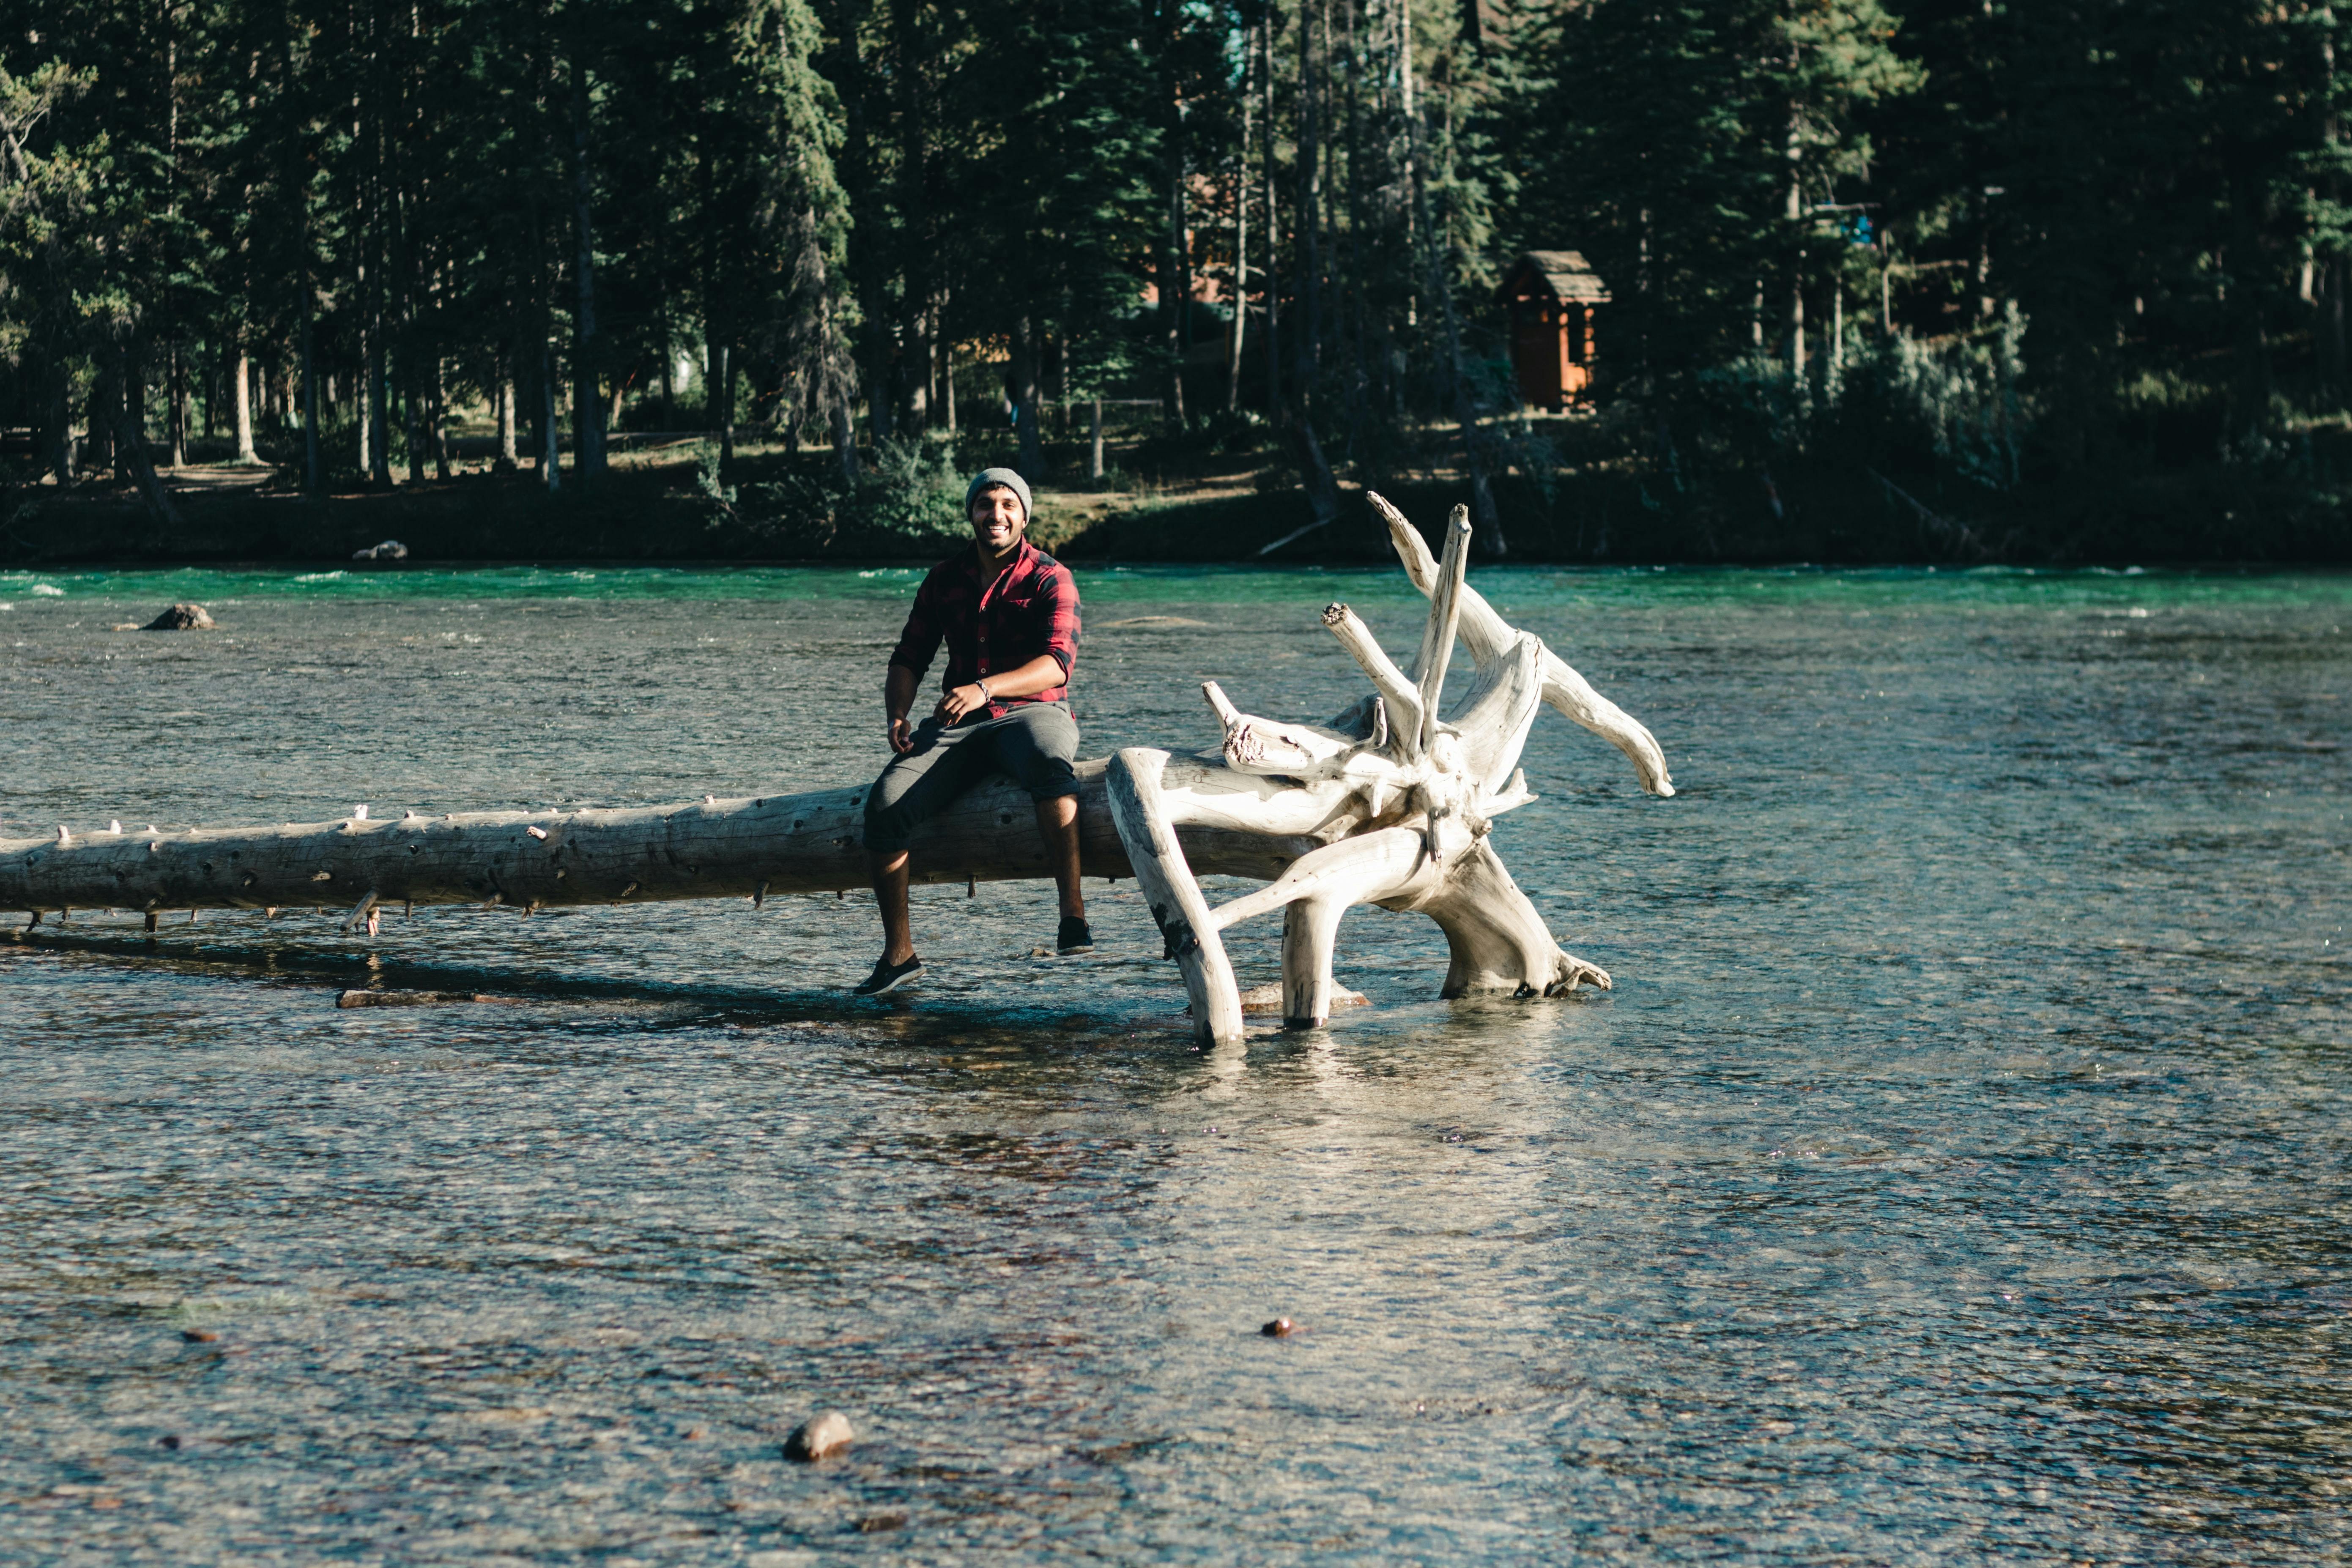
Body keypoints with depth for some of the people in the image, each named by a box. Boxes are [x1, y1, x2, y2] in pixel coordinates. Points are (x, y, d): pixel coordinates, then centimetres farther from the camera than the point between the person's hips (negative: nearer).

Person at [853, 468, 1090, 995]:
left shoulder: (1050, 579, -1)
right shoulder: (944, 580, 13)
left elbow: (1057, 664, -16)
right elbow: (909, 658, 16)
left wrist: (985, 689, -32)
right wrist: (898, 716, -6)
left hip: (1031, 711, -4)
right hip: (958, 723, 4)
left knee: (1048, 765, -42)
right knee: (886, 804, -22)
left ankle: (1073, 914, -41)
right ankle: (899, 952, -10)